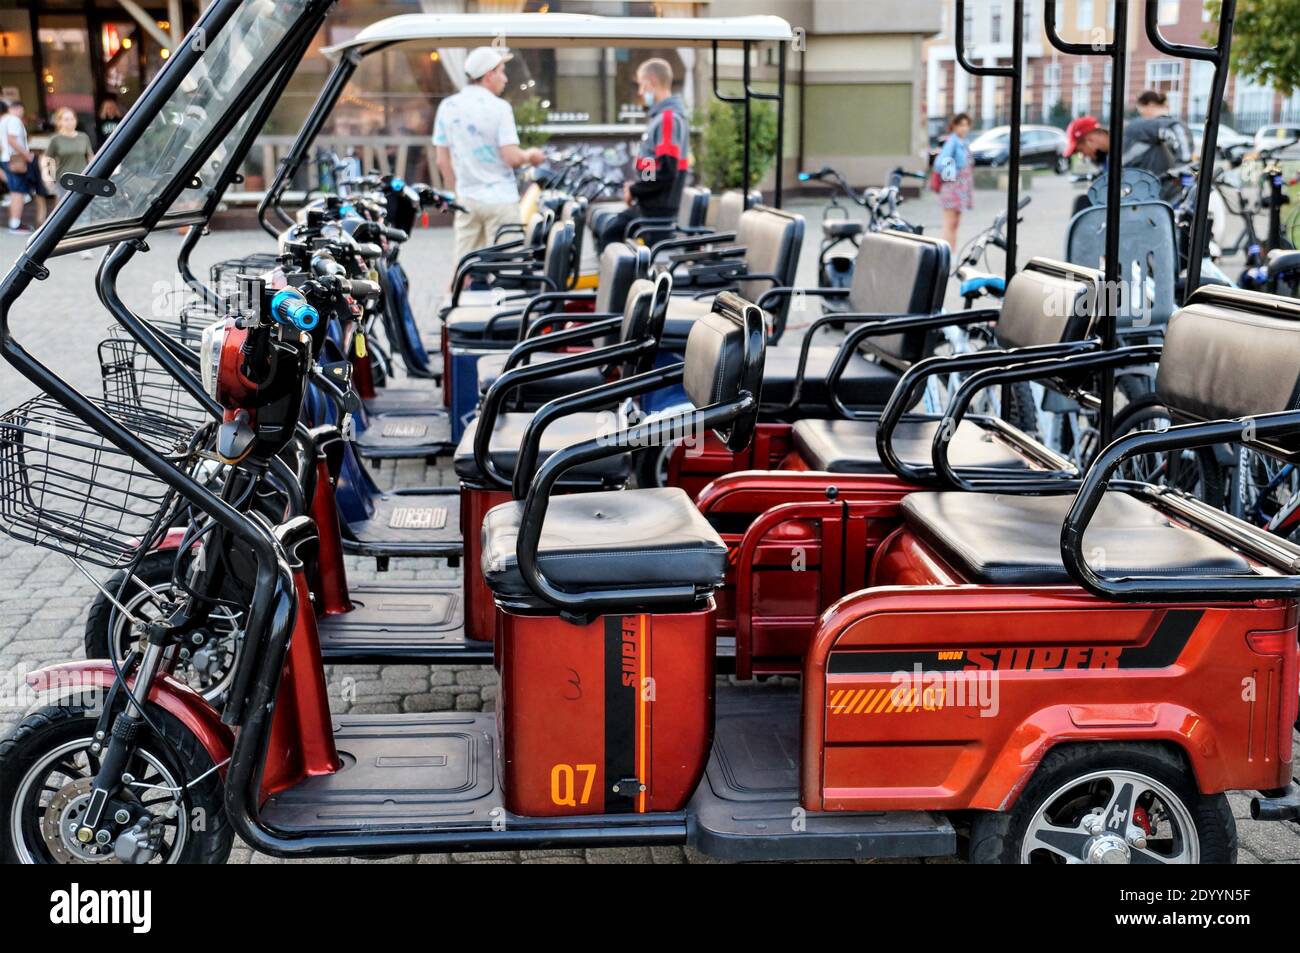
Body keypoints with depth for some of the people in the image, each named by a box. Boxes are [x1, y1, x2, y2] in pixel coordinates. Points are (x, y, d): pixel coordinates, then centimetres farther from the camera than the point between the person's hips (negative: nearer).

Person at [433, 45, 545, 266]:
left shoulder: (448, 106, 4)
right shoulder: (499, 108, -13)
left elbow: (442, 160, 7)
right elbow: (512, 158, -17)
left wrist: (455, 194, 17)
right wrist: (530, 156, 3)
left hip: (467, 199, 5)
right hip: (500, 199, -5)